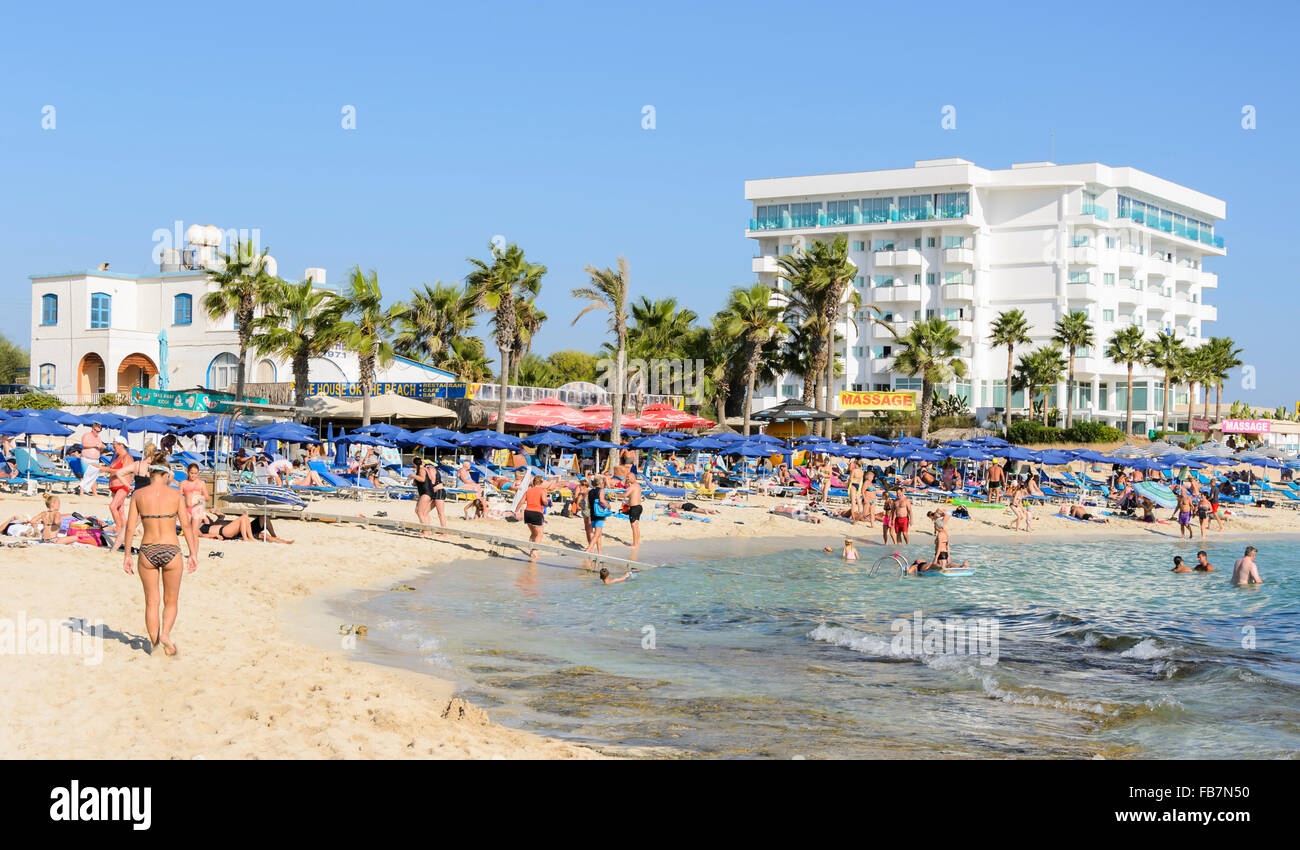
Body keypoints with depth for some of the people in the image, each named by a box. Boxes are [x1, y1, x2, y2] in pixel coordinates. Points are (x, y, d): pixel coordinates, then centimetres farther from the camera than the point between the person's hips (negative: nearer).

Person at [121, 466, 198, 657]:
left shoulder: (138, 494, 2)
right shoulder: (175, 494, -1)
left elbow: (130, 527, 0)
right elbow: (186, 525, -3)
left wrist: (127, 556, 6)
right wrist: (193, 553, 1)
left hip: (148, 552, 1)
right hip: (171, 551, -1)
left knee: (151, 603, 12)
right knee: (171, 602, 13)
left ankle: (155, 645, 9)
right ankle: (165, 633, -11)